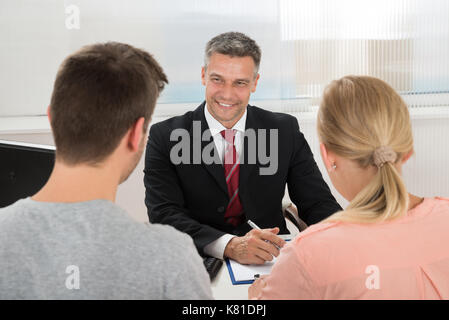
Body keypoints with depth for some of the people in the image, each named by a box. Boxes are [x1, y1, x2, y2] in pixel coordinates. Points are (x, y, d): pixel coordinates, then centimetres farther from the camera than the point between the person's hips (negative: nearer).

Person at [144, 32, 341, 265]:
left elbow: (318, 204, 4)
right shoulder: (164, 137, -2)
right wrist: (230, 246, -28)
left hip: (269, 262, 2)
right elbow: (163, 215, -12)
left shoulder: (285, 131, 5)